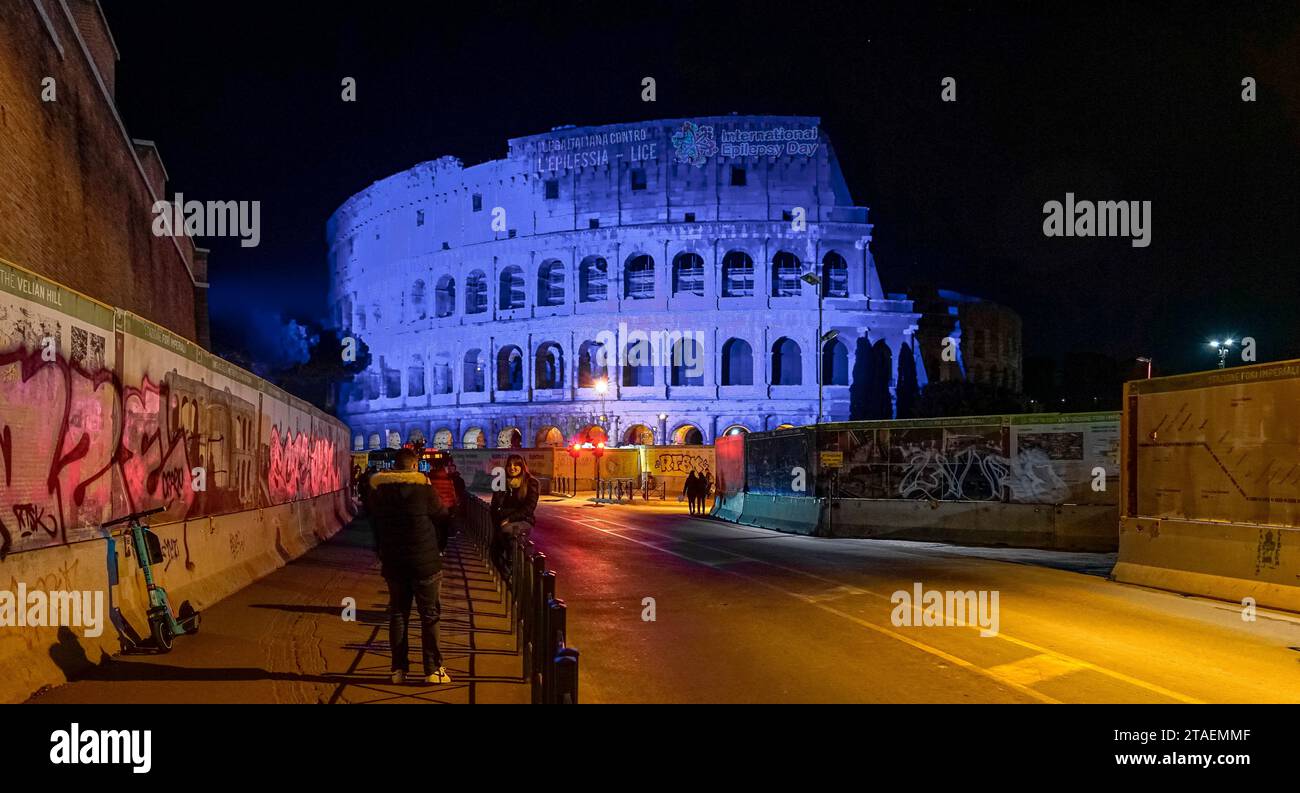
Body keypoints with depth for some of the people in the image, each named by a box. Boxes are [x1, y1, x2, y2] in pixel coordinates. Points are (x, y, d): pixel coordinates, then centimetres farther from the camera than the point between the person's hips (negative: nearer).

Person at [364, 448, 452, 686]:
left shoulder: (378, 490, 1)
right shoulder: (423, 488, -10)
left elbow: (373, 522, 10)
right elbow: (442, 519, -1)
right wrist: (438, 548, 12)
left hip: (392, 562, 4)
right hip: (425, 561, -4)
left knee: (397, 613, 12)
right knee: (429, 615, 4)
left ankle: (399, 669, 13)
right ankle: (433, 669, 4)